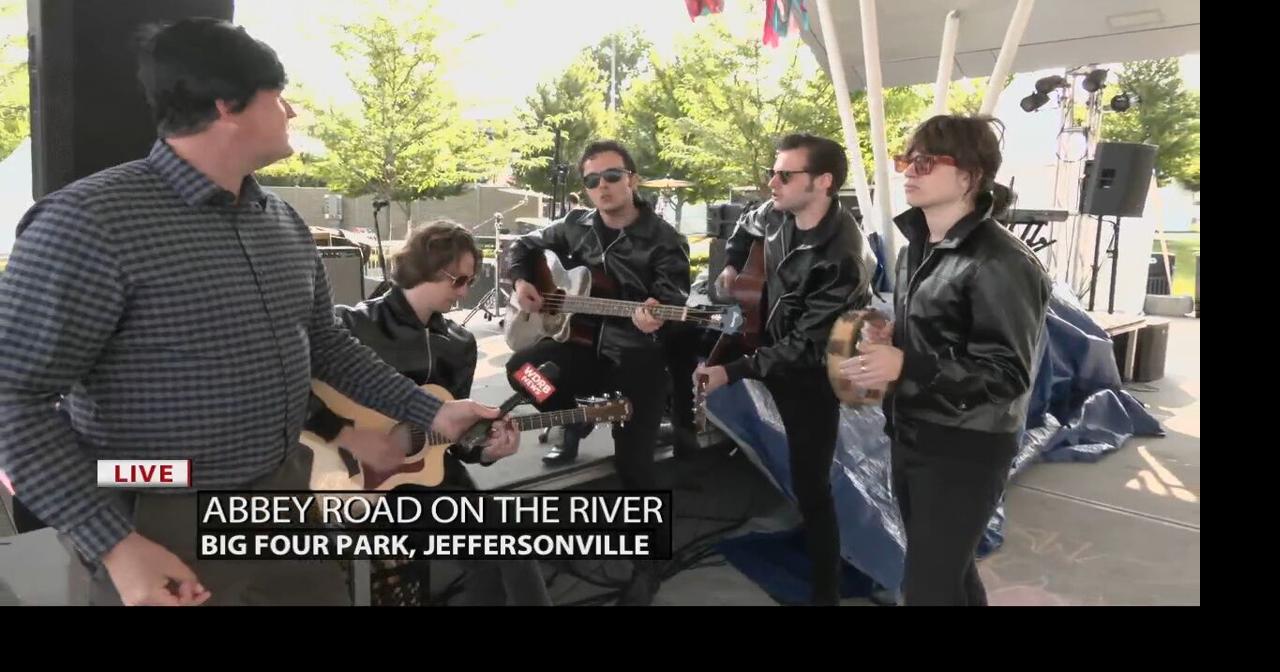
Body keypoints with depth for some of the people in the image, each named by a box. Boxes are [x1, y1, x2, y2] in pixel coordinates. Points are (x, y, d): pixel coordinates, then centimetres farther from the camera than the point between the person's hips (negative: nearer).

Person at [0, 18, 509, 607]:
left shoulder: (284, 222, 6)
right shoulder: (89, 221, -17)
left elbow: (324, 343, 13)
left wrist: (430, 412, 6)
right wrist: (115, 544, -22)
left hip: (284, 499, 7)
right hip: (163, 532, -6)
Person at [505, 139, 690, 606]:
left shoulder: (664, 241, -4)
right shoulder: (576, 226, 10)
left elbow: (672, 296, -16)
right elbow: (526, 245, 24)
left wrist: (656, 313, -40)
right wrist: (520, 281, 4)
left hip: (638, 355, -4)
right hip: (583, 344, 4)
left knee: (633, 460, -16)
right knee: (521, 368, -27)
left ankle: (648, 562, 8)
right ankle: (572, 423, 6)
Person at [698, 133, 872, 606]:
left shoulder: (841, 259, -31)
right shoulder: (779, 213, -9)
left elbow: (805, 346, -29)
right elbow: (747, 225, 18)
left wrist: (733, 372, -32)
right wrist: (731, 266, 4)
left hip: (811, 372, -7)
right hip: (772, 340, 8)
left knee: (810, 487, -3)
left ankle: (825, 591, 14)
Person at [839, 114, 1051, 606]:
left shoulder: (1001, 264, -19)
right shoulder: (916, 248, 10)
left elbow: (1007, 374, -22)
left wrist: (905, 366, -31)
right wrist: (877, 347, 6)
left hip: (964, 451, -8)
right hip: (910, 436, 8)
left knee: (927, 587, -2)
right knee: (947, 570, 22)